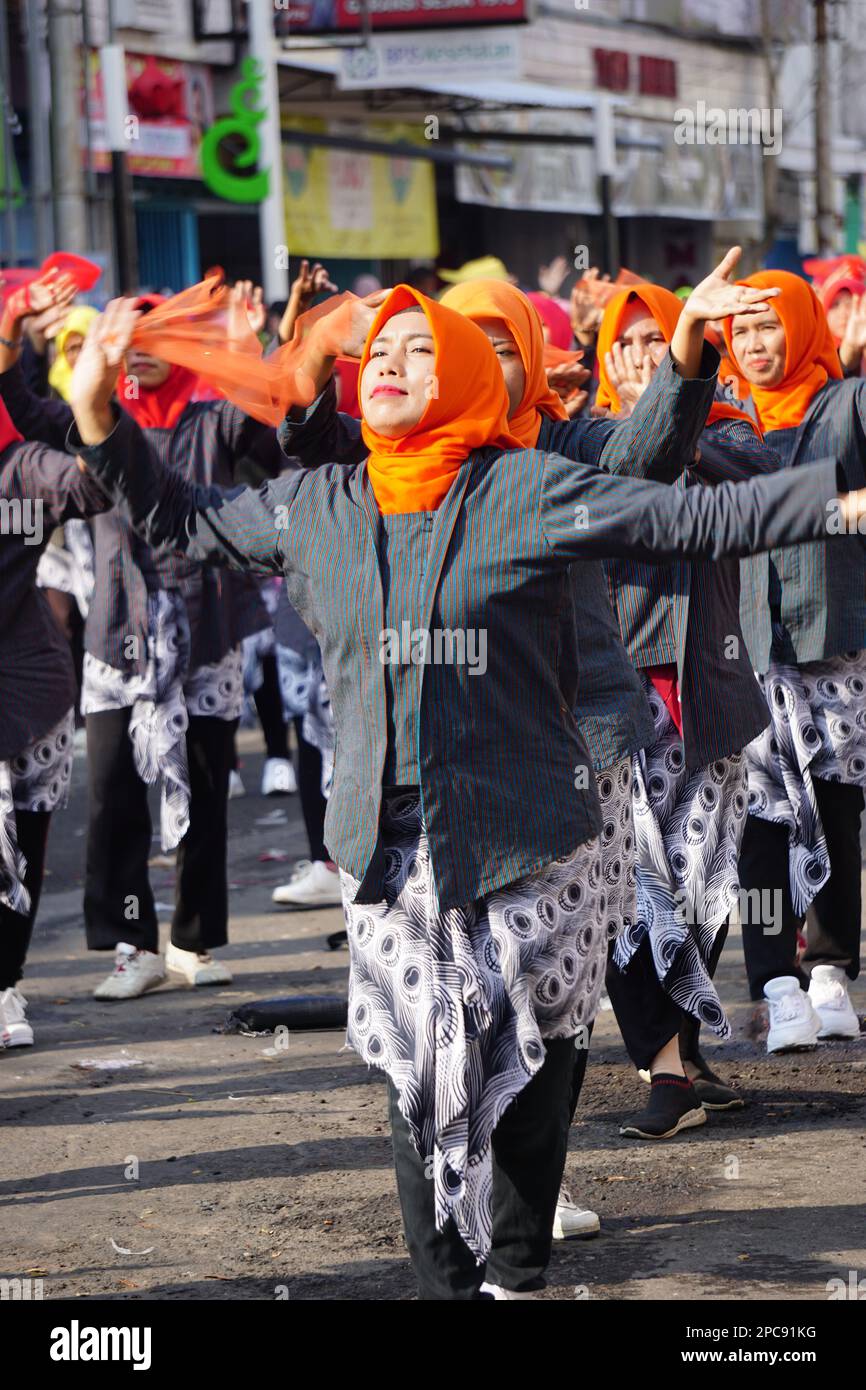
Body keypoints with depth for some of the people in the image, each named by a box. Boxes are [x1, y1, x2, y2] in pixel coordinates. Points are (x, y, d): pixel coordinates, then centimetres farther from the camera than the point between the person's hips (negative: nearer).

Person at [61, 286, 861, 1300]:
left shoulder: (530, 492, -3)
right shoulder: (313, 507, 8)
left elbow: (700, 519, -7)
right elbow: (178, 521, 22)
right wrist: (96, 415, 13)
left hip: (525, 841, -2)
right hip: (388, 847, 3)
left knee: (527, 1071, 5)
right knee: (420, 1077, 2)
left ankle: (516, 1273, 21)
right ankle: (446, 1280, 13)